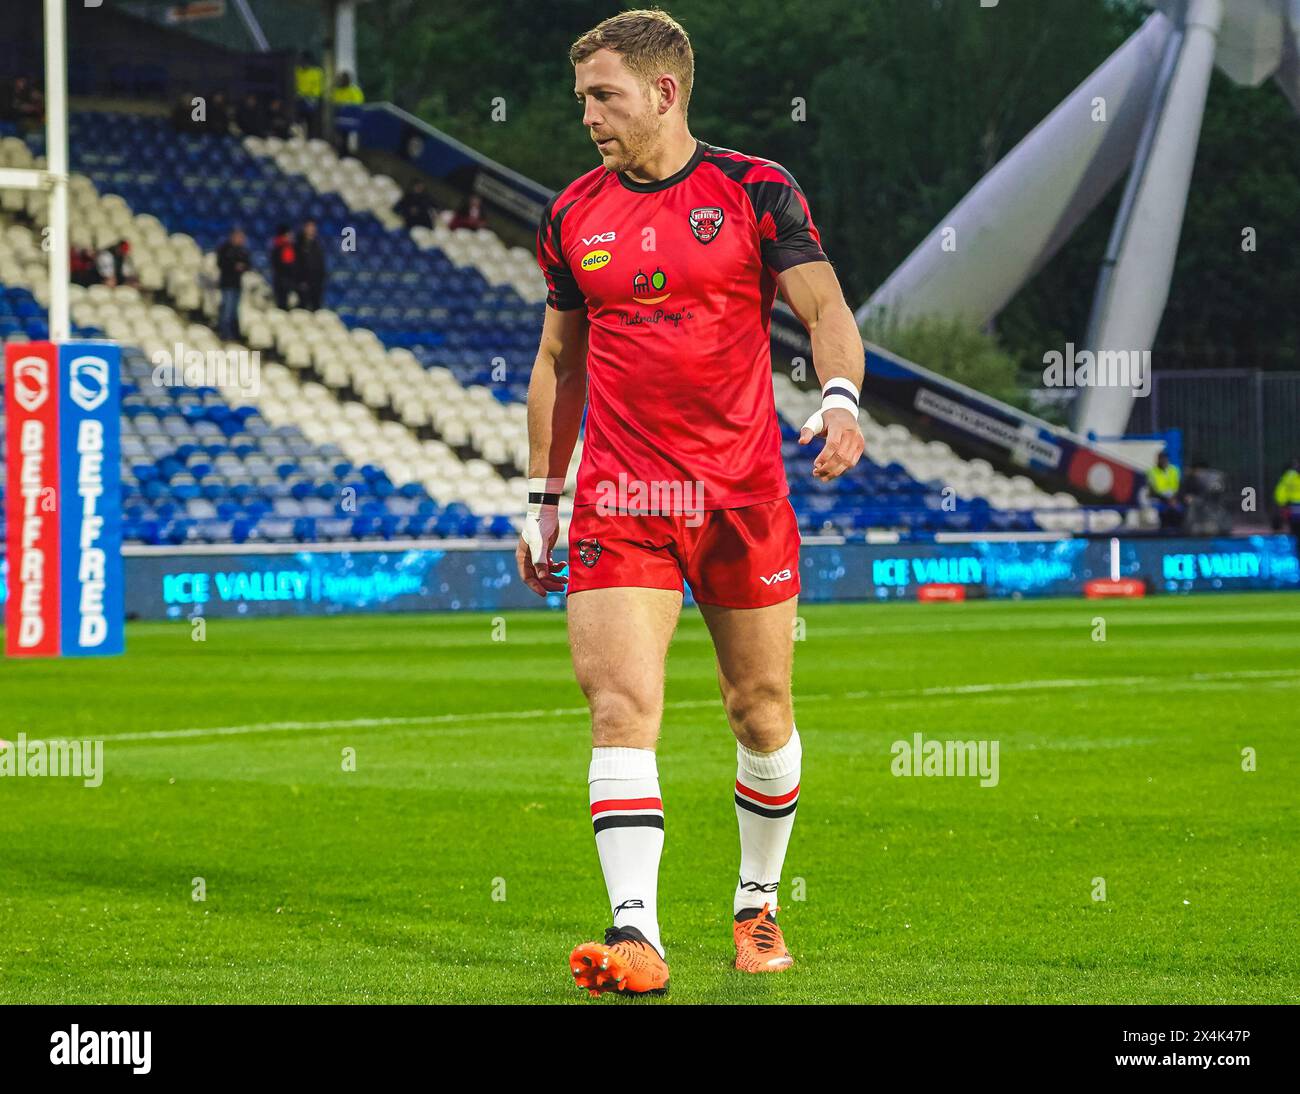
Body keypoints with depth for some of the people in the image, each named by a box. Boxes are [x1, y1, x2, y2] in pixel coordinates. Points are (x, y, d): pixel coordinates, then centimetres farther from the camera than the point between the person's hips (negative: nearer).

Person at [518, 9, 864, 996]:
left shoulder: (754, 191, -1)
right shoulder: (574, 215, 9)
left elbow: (825, 307, -5)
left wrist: (841, 398, -25)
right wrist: (543, 499, 16)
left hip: (743, 496, -1)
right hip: (619, 500, 1)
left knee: (762, 711, 8)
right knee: (622, 707, -14)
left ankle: (759, 906, 29)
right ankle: (636, 935, -20)